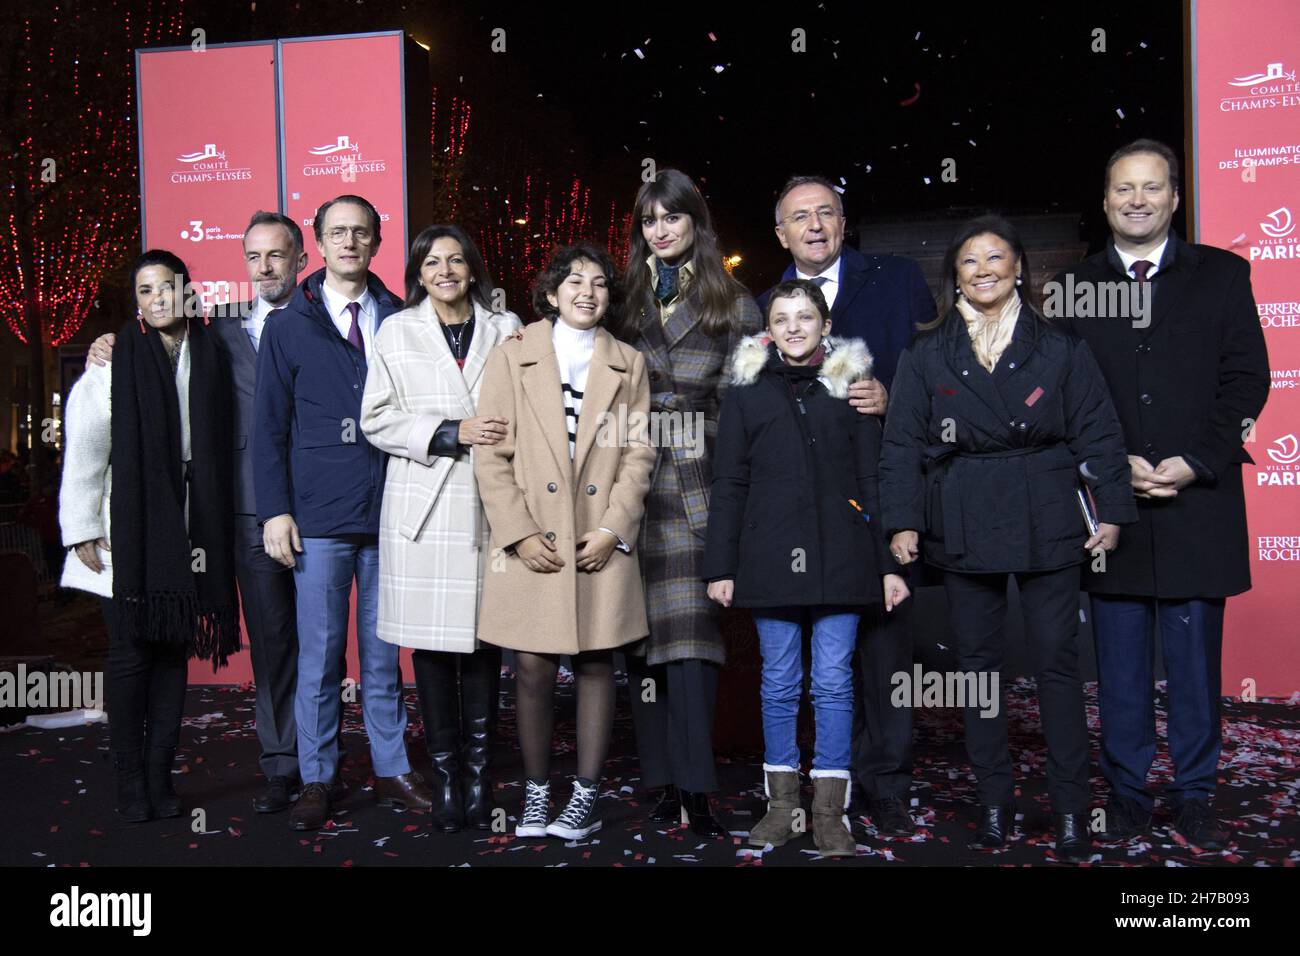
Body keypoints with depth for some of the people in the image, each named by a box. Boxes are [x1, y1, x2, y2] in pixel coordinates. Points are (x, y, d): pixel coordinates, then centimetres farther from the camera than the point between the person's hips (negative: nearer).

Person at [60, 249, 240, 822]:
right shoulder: (112, 365, -2)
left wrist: (213, 531, 3)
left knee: (174, 650, 6)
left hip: (186, 534, 3)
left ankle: (160, 775, 16)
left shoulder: (210, 361, 6)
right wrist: (83, 531, -8)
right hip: (125, 534, -2)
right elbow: (83, 454, -3)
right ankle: (130, 782, 12)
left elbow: (218, 452, 7)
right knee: (130, 652, 1)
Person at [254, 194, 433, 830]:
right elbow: (269, 428, 4)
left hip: (389, 514, 1)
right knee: (319, 655, 4)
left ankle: (392, 772, 20)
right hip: (318, 518, -1)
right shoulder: (288, 327, 6)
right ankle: (316, 780, 17)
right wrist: (275, 511, -4)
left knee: (383, 654, 9)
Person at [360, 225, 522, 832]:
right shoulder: (397, 332, 9)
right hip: (423, 504, 0)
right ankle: (445, 777, 12)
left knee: (484, 642, 2)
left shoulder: (505, 329, 12)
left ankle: (478, 774, 13)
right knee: (431, 645, 2)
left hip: (487, 503, 1)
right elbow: (377, 419, 2)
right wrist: (450, 433, -9)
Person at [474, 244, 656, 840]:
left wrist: (613, 529, -7)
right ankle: (536, 793, 17)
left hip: (602, 545, 1)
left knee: (596, 664, 5)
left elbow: (639, 455, 5)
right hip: (532, 544, -1)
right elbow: (490, 455, 0)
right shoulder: (512, 357, 6)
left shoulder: (629, 365, 11)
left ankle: (586, 798, 16)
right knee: (533, 670, 1)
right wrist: (519, 534, -9)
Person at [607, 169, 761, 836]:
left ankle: (692, 785, -4)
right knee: (644, 627, 3)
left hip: (699, 481, -2)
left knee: (692, 625, -9)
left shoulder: (733, 306, 8)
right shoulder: (625, 299, 15)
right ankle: (662, 777, 12)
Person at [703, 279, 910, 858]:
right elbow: (729, 485, 6)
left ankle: (830, 814, 11)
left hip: (838, 555, 0)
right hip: (771, 558, 0)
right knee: (779, 682, 7)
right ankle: (781, 804, 19)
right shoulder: (747, 392, 7)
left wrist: (890, 563, 1)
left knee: (834, 681, 2)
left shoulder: (849, 387, 7)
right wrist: (720, 566, 0)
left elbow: (872, 480, 6)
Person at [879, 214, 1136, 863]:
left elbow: (1098, 434, 3)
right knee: (977, 660, 8)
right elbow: (902, 445, 2)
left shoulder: (1059, 349, 3)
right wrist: (902, 521, -5)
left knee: (1058, 658, 1)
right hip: (964, 528, 1)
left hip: (1047, 523, -1)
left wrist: (1111, 512, -4)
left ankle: (1070, 809, 14)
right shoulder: (927, 357, 4)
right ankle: (994, 803, 21)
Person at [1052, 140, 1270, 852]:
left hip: (1197, 504, 0)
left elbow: (1247, 379, 2)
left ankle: (1194, 796, 20)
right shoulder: (1074, 286, 9)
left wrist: (1192, 463, -10)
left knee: (1195, 660, 6)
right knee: (1120, 665, 7)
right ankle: (1127, 793, 20)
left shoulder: (1221, 275, 8)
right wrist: (1115, 467, -9)